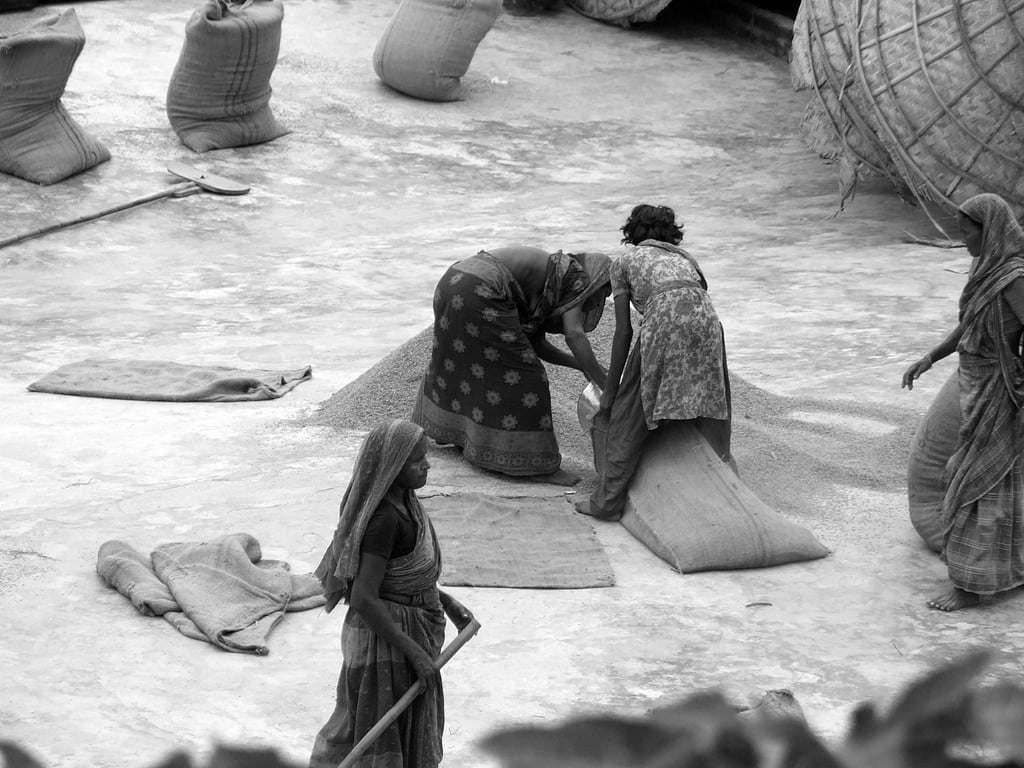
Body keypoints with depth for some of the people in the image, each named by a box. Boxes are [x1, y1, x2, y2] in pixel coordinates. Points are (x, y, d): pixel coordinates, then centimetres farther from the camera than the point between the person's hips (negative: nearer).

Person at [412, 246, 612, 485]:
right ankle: (537, 464, 2)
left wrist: (582, 365, 19)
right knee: (521, 375, -1)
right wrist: (606, 387, -11)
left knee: (454, 360, 30)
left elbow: (536, 343, 25)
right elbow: (574, 335, -12)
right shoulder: (577, 276, 2)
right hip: (479, 292, -10)